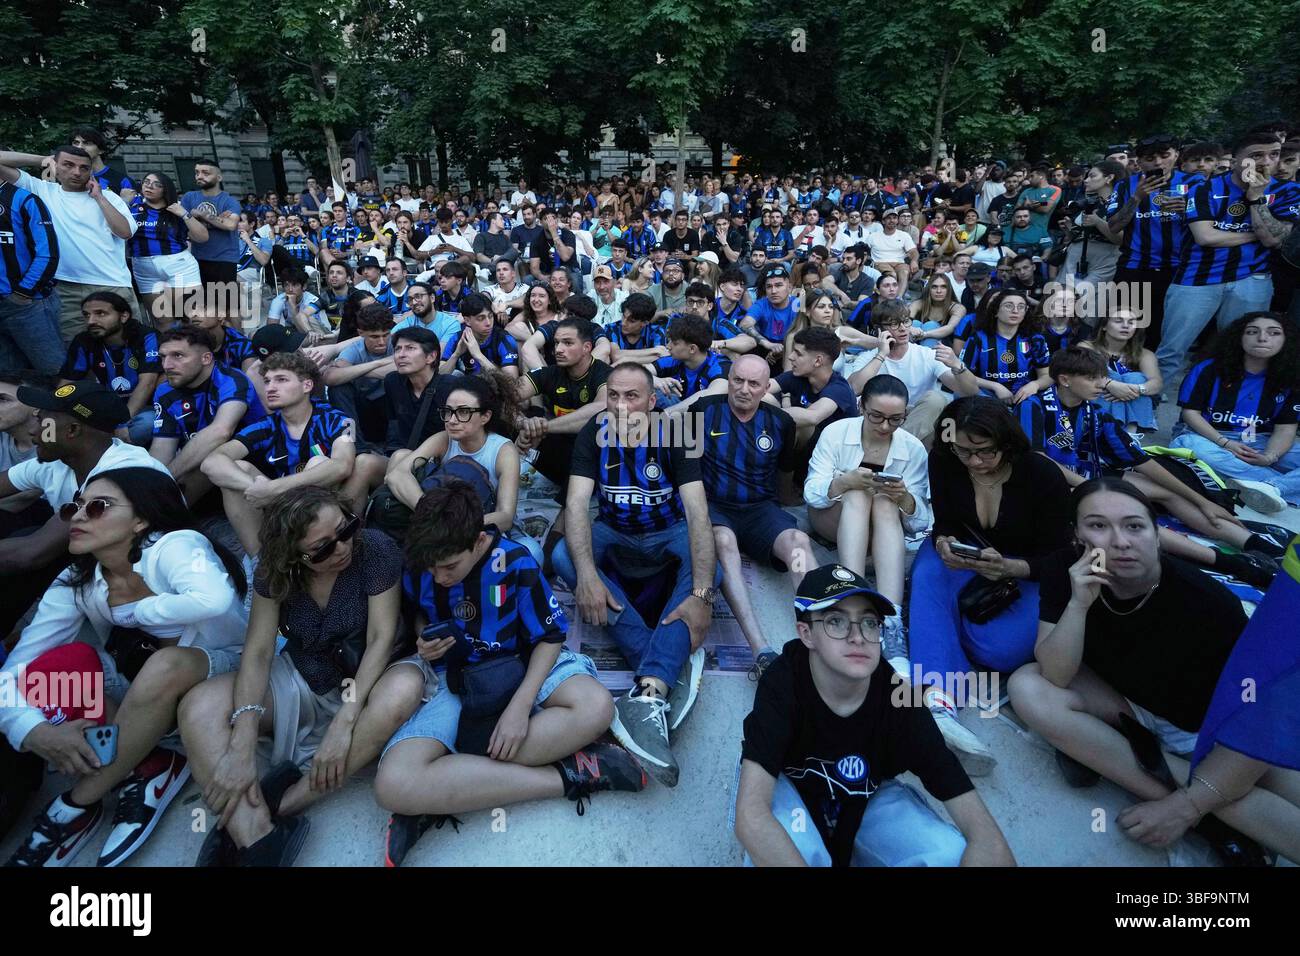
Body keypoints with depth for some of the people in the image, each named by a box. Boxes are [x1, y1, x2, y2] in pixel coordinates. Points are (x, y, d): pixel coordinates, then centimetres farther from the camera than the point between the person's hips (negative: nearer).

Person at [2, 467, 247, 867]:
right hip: (143, 695, 5)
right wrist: (35, 731, -31)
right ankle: (146, 768, -12)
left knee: (166, 663, -36)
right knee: (57, 665, -19)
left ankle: (76, 805, -15)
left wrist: (139, 612, -24)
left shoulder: (173, 546, -23)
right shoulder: (74, 583, -5)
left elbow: (212, 599, -45)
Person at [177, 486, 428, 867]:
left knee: (403, 691, -39)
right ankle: (258, 844, -34)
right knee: (198, 708, -20)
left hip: (371, 676, -3)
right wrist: (242, 745, -30)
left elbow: (381, 638, -22)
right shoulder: (275, 569, -11)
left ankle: (280, 806, -27)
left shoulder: (376, 549, -21)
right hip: (302, 678, 3)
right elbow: (257, 652, -16)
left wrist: (344, 722, -32)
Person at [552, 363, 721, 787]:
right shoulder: (594, 434, -11)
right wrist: (587, 573, -39)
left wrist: (702, 593, -41)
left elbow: (697, 512, -27)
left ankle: (647, 694, -47)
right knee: (564, 555, -30)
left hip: (668, 536, -1)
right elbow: (576, 503, -21)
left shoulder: (673, 437, -16)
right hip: (614, 537, 2)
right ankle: (675, 663, -35)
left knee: (709, 565, -34)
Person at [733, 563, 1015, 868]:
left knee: (950, 855, -24)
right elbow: (750, 816, -43)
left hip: (869, 794, 3)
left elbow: (986, 837, -29)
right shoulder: (783, 682, -32)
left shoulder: (898, 699, -26)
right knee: (785, 849, -36)